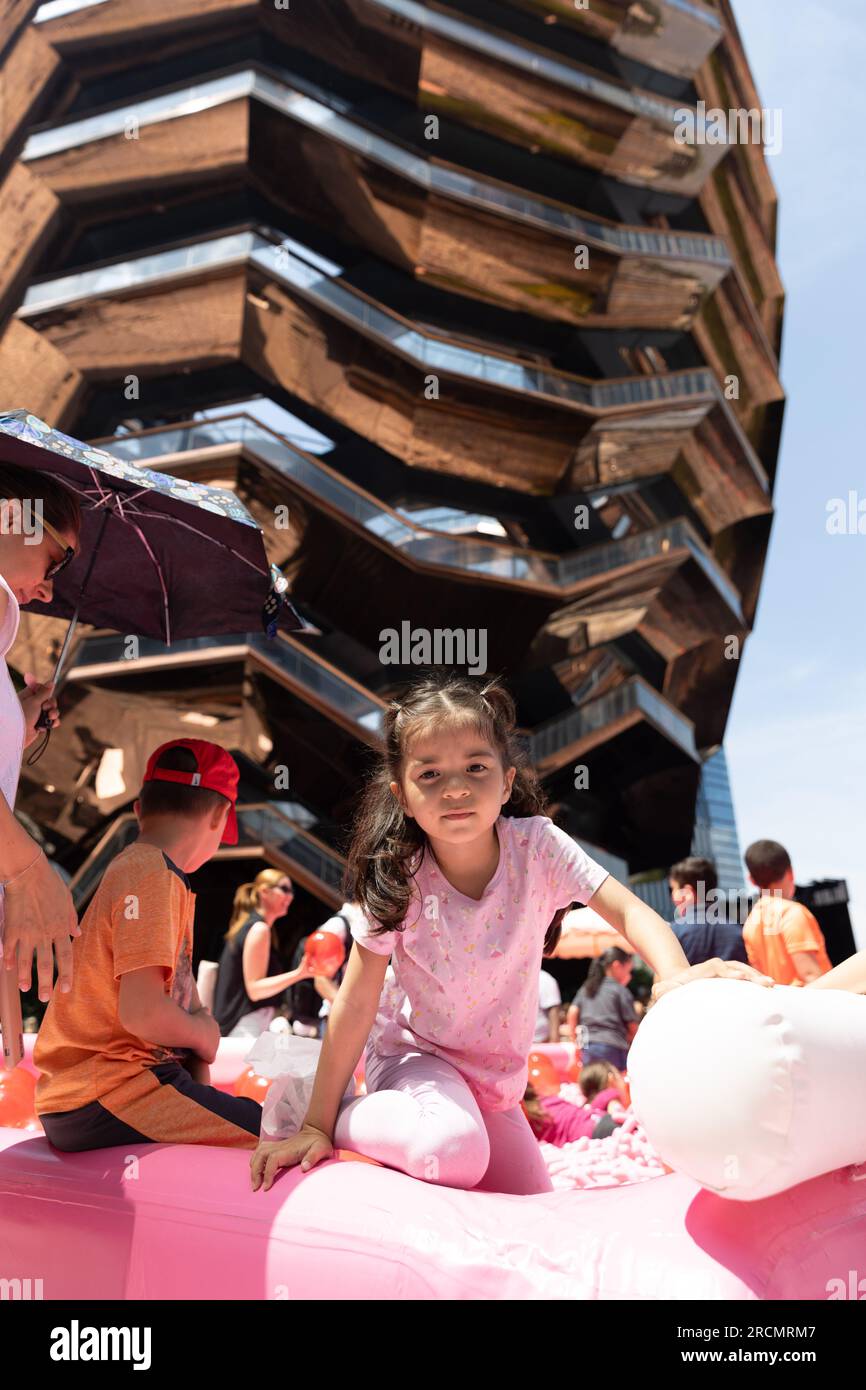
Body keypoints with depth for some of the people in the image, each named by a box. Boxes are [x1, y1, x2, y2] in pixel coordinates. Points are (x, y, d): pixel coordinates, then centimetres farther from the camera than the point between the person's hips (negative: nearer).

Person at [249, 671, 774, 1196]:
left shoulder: (536, 846, -20)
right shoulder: (397, 878, -23)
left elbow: (630, 911, -27)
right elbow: (356, 1002, -18)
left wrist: (677, 975, -49)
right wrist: (318, 1125, -15)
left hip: (498, 1077, 4)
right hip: (416, 1056, -4)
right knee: (455, 1151, -35)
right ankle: (343, 1116, -6)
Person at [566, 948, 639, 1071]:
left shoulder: (586, 988, 13)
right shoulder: (621, 990, -2)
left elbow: (572, 1014, 7)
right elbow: (632, 1026, -1)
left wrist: (574, 1039, 12)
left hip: (587, 1047, 5)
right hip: (613, 1047, -5)